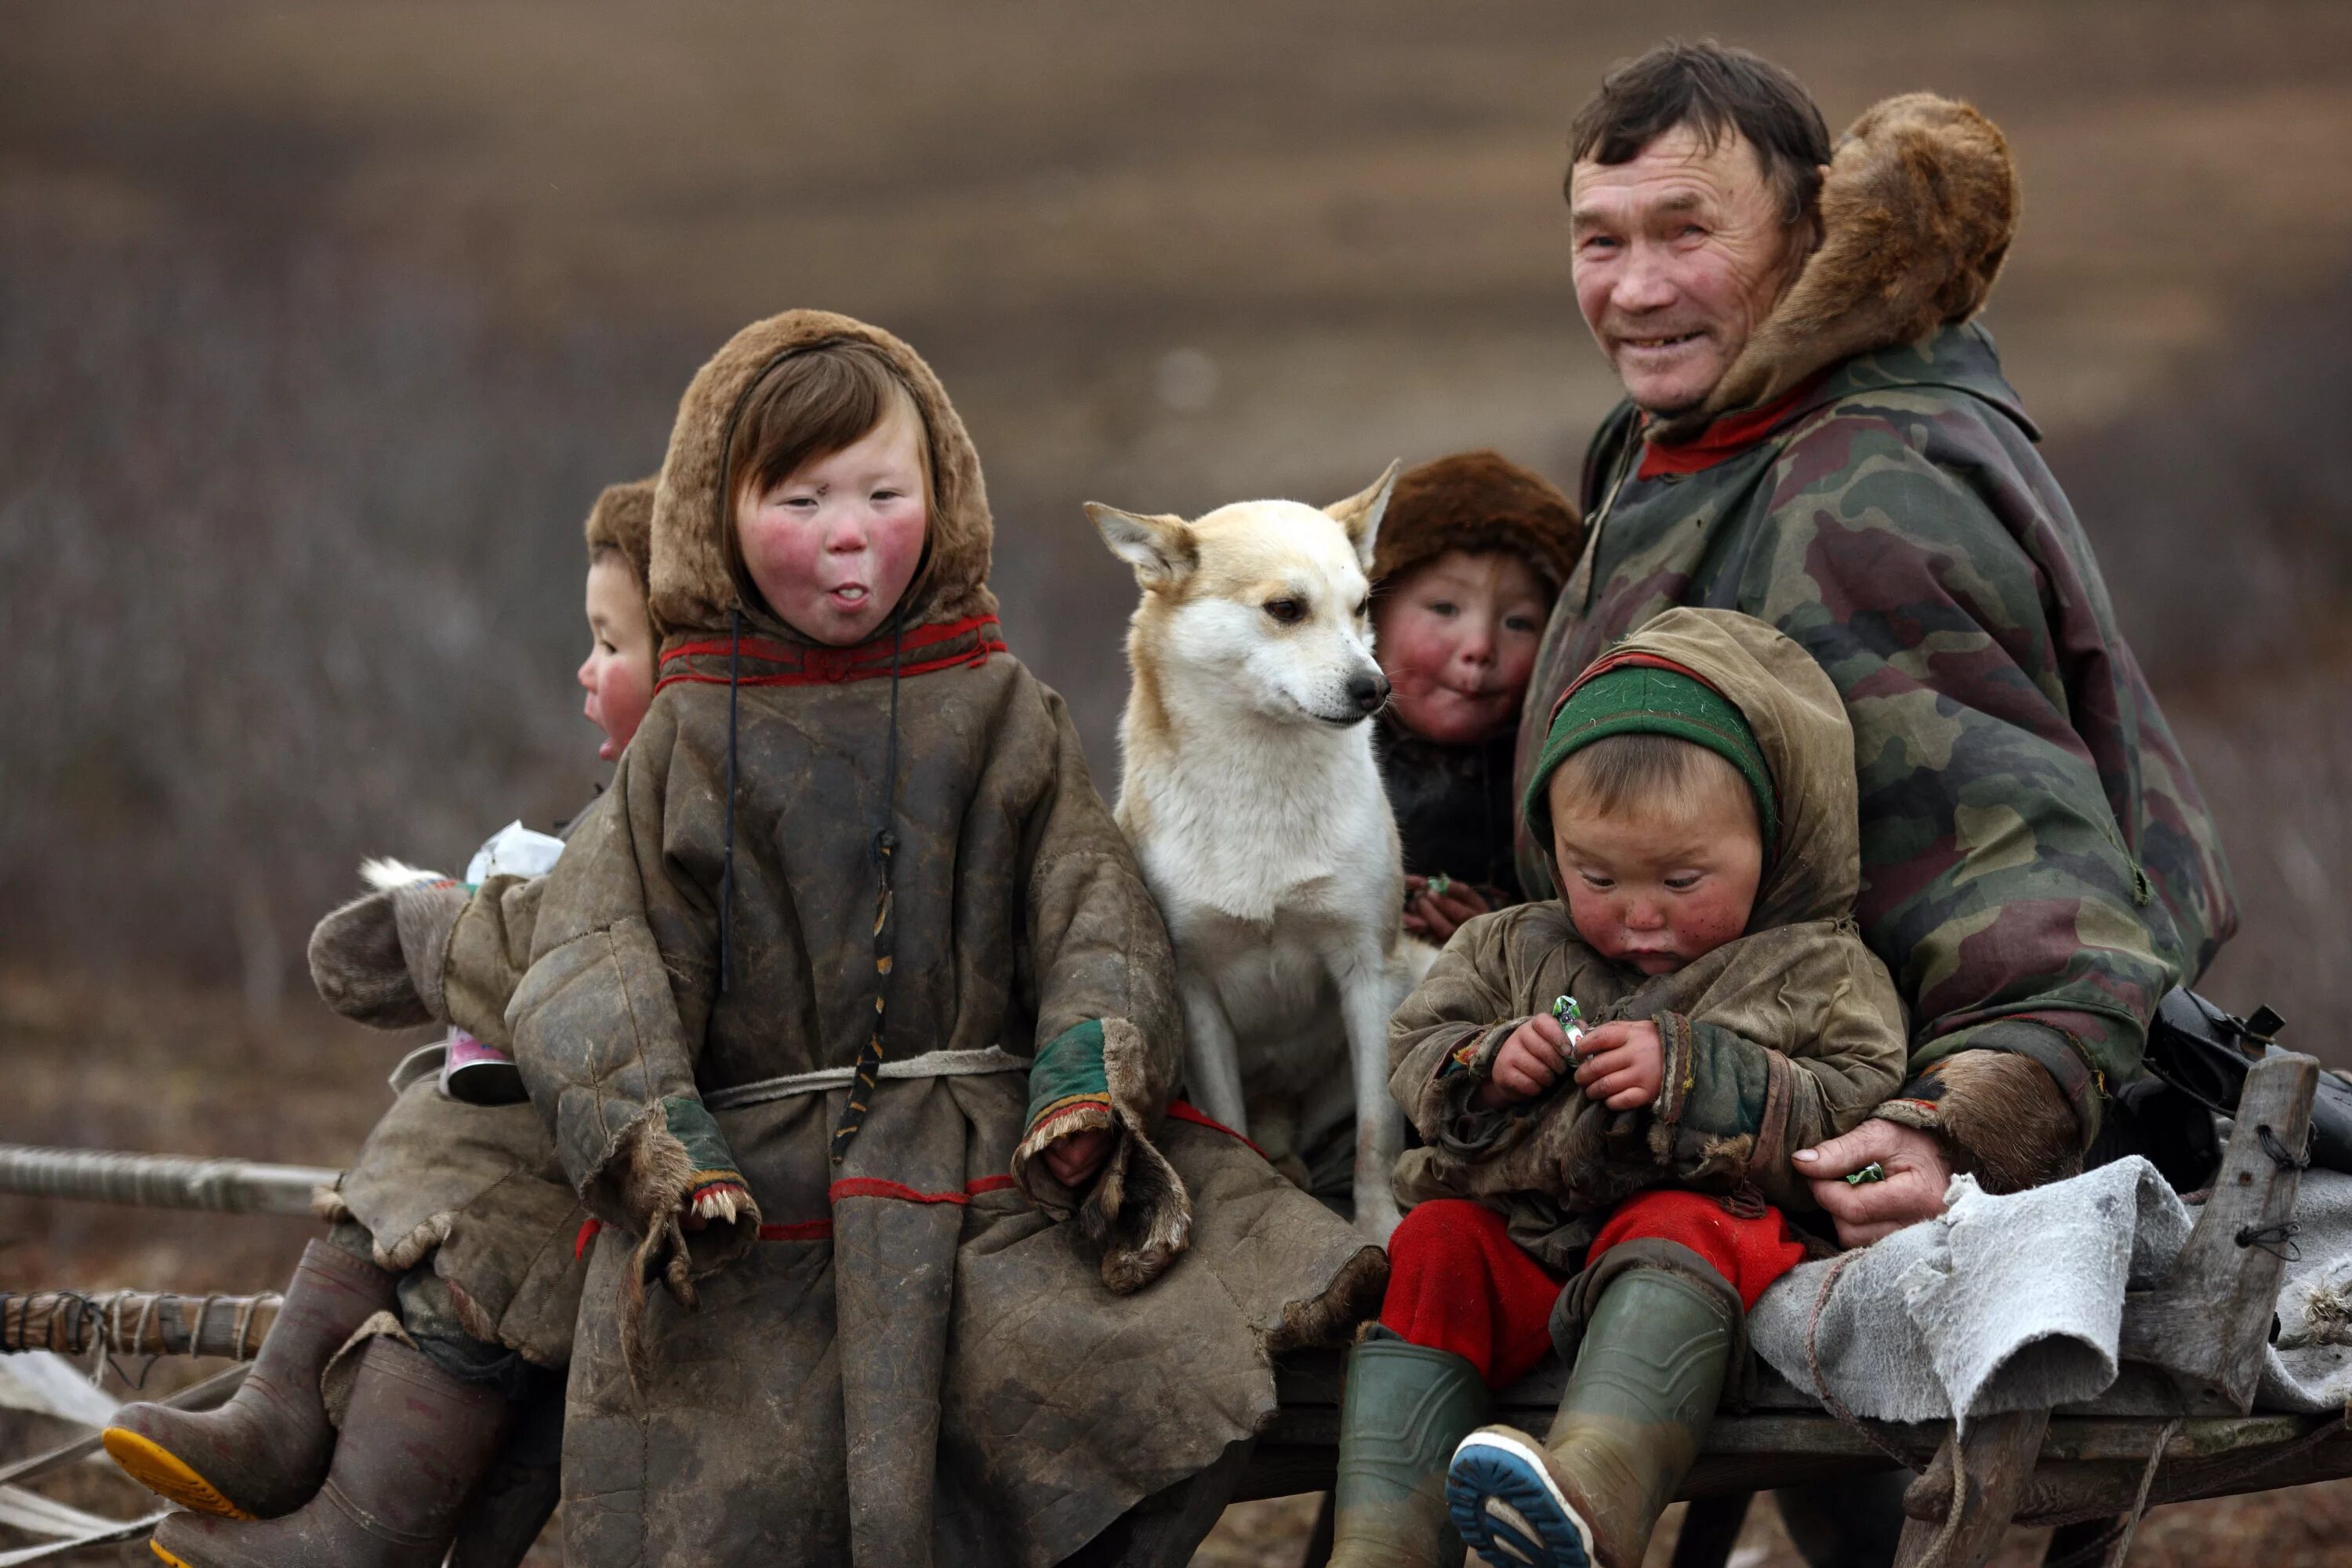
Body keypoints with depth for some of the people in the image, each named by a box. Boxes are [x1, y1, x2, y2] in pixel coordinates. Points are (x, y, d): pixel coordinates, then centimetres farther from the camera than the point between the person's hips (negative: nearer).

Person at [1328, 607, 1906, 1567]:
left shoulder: (1818, 972, 6)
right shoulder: (1515, 951, 19)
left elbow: (1855, 1110, -6)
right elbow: (1415, 1056, 20)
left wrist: (1691, 1076, -16)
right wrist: (1486, 1067, -4)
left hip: (1690, 1214, -5)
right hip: (1517, 1232, 5)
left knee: (1684, 1236, -36)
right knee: (1432, 1250, -23)